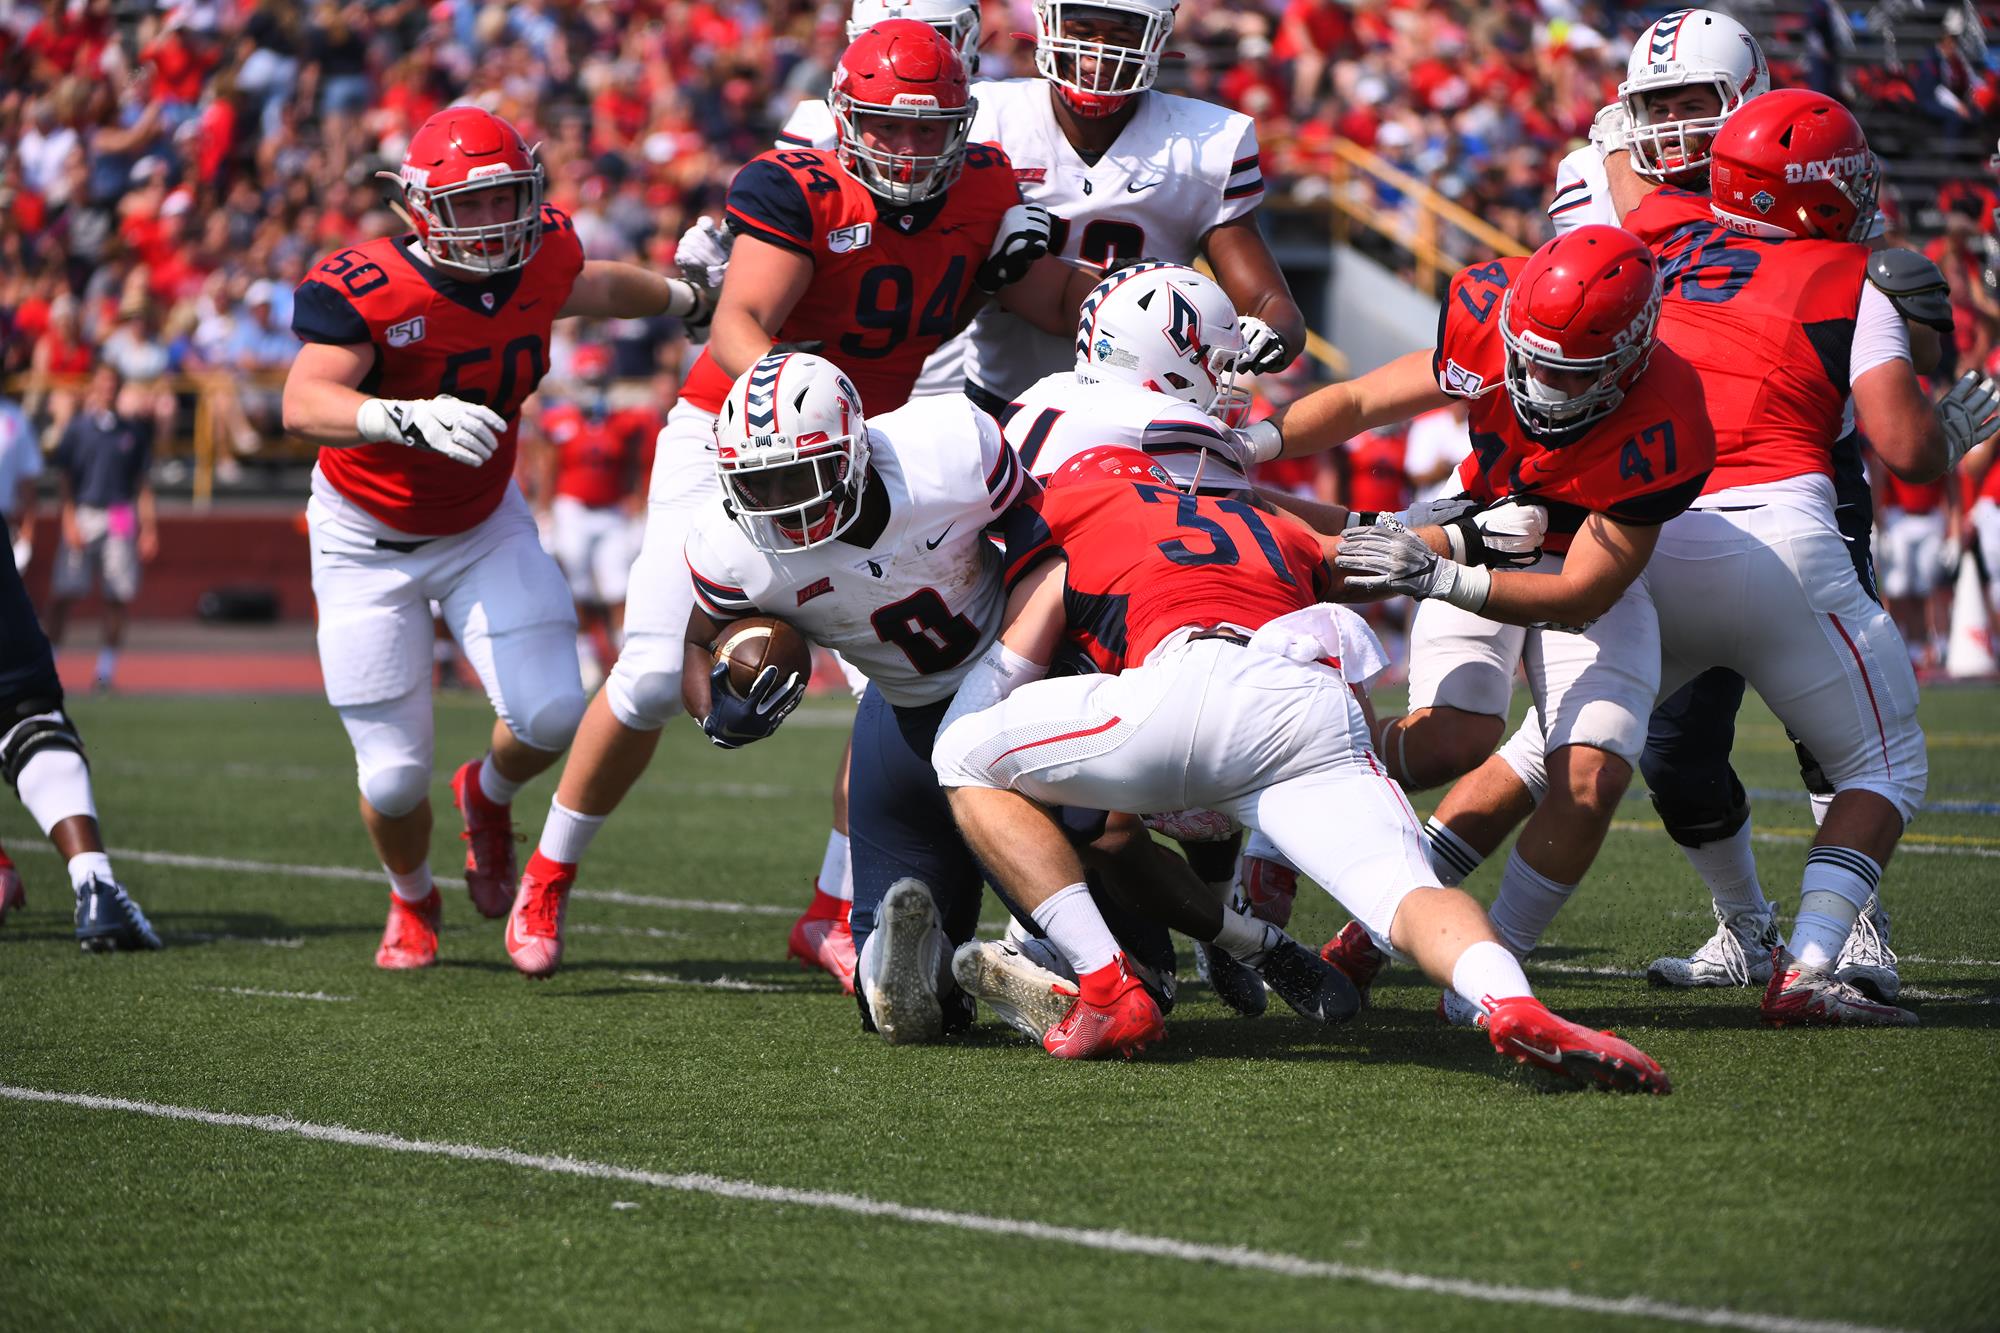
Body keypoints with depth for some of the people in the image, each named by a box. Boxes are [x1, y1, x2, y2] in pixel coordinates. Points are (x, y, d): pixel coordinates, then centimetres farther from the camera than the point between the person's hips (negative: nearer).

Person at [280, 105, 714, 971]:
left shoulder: (539, 260, -12)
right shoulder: (370, 290, -29)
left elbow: (598, 288, 15)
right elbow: (303, 406, -45)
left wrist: (691, 297, 23)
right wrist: (410, 420, -60)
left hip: (485, 526, 4)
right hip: (370, 541, -4)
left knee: (550, 715, -16)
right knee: (394, 776, -4)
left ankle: (488, 793, 22)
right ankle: (412, 903, 32)